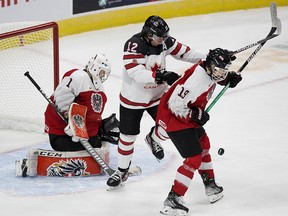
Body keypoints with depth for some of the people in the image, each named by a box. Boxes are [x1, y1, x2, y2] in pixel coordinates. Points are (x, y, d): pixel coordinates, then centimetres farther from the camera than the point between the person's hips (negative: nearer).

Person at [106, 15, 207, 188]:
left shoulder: (164, 41, -10)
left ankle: (153, 138, 32)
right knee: (128, 135, 5)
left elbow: (183, 52, 2)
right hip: (133, 98, -5)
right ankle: (122, 171, 25)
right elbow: (136, 73, -39)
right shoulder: (133, 45, -29)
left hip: (157, 94, 5)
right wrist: (161, 75, -50)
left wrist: (208, 57, -7)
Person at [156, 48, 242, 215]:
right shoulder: (197, 81, -33)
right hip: (174, 119, -11)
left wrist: (229, 78, 6)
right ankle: (173, 200, -12)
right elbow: (175, 105, -31)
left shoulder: (208, 70, -4)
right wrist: (196, 116, -23)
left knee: (203, 144, 27)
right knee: (194, 158, -12)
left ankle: (210, 185, 44)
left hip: (188, 116, 11)